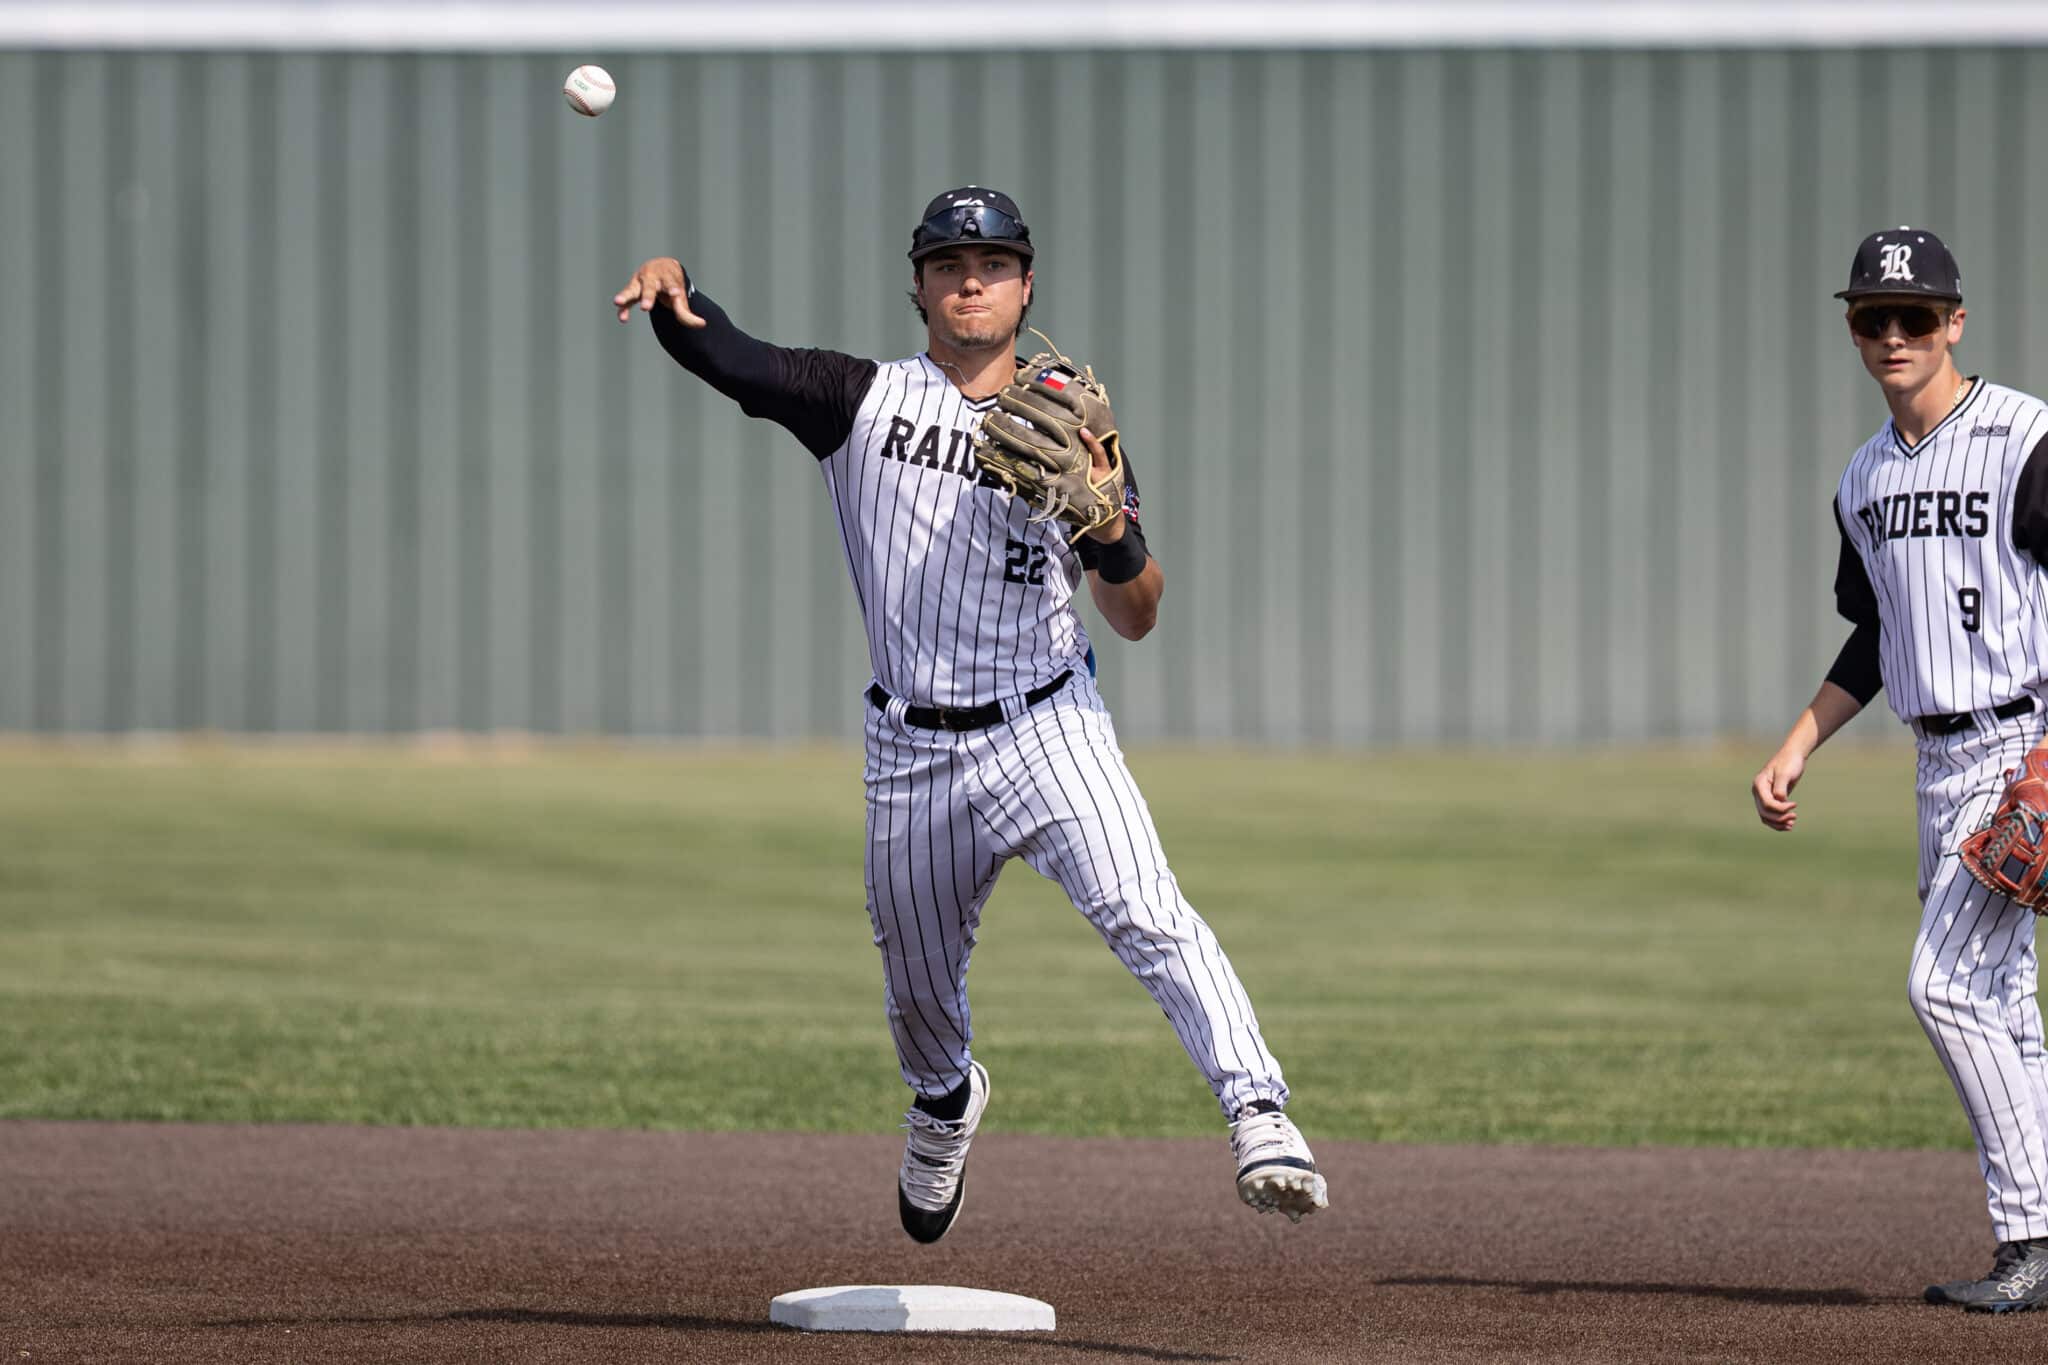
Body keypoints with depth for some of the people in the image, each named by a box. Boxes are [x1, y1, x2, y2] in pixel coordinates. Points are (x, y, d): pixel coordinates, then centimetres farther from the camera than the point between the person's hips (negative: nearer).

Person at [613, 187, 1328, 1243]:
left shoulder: (1068, 432, 3)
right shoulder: (862, 400, 3)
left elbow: (1138, 621, 0)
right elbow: (722, 355, -7)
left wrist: (1113, 532, -21)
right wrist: (670, 284, -29)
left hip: (1045, 730, -2)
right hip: (913, 752, 2)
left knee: (1144, 914, -25)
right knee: (916, 987, 16)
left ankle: (1258, 1115, -34)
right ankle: (945, 1103, 49)